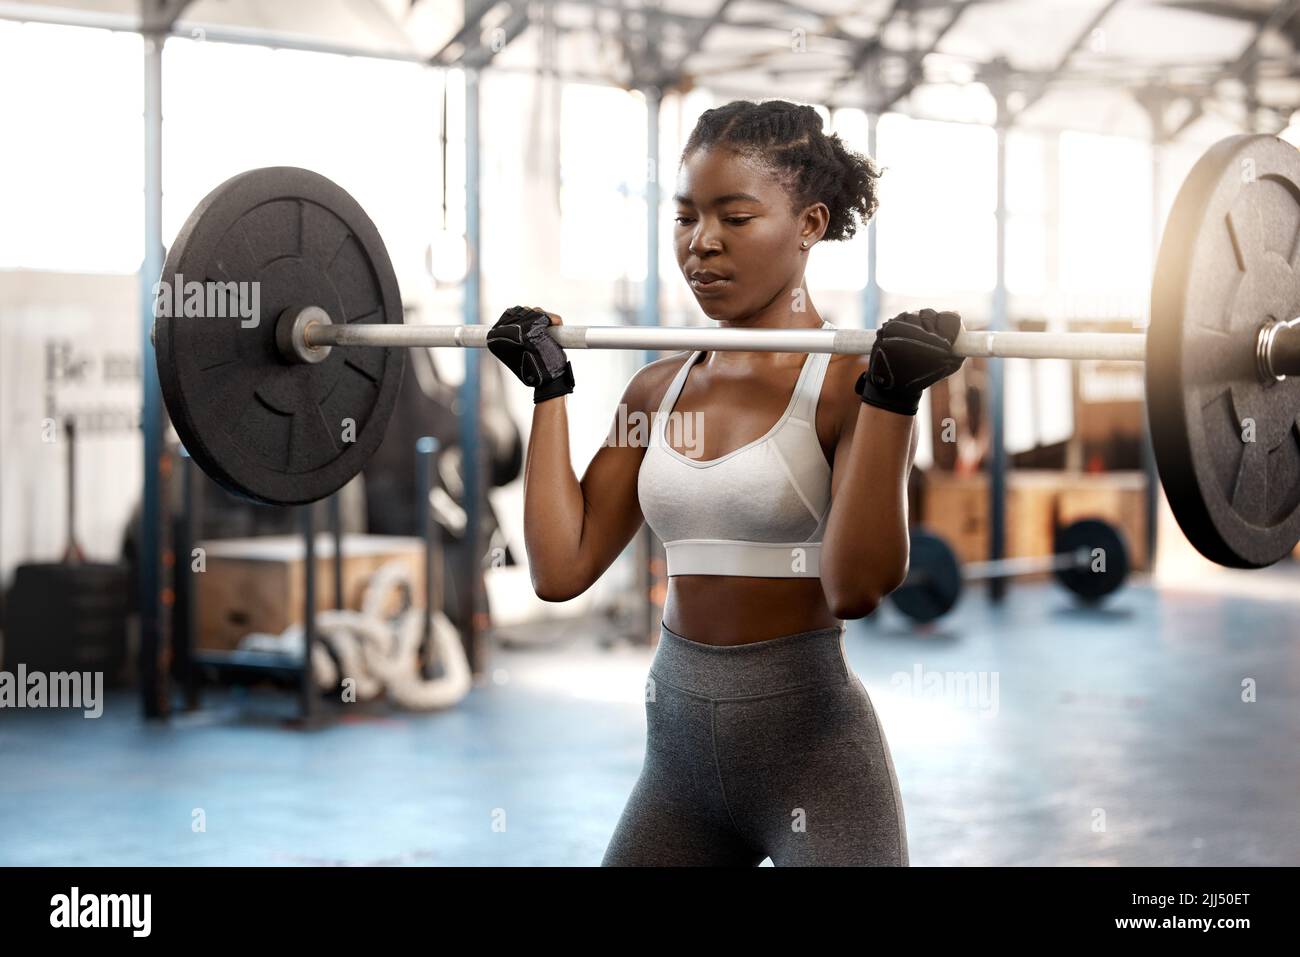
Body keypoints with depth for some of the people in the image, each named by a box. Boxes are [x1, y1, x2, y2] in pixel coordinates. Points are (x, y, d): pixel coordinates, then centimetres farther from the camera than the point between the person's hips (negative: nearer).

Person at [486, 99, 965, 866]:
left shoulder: (852, 380, -10)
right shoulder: (660, 391, 7)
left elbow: (857, 585, -21)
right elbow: (562, 567, 1)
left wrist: (891, 399, -27)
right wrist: (550, 390, 6)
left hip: (813, 753, -6)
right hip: (678, 746, 6)